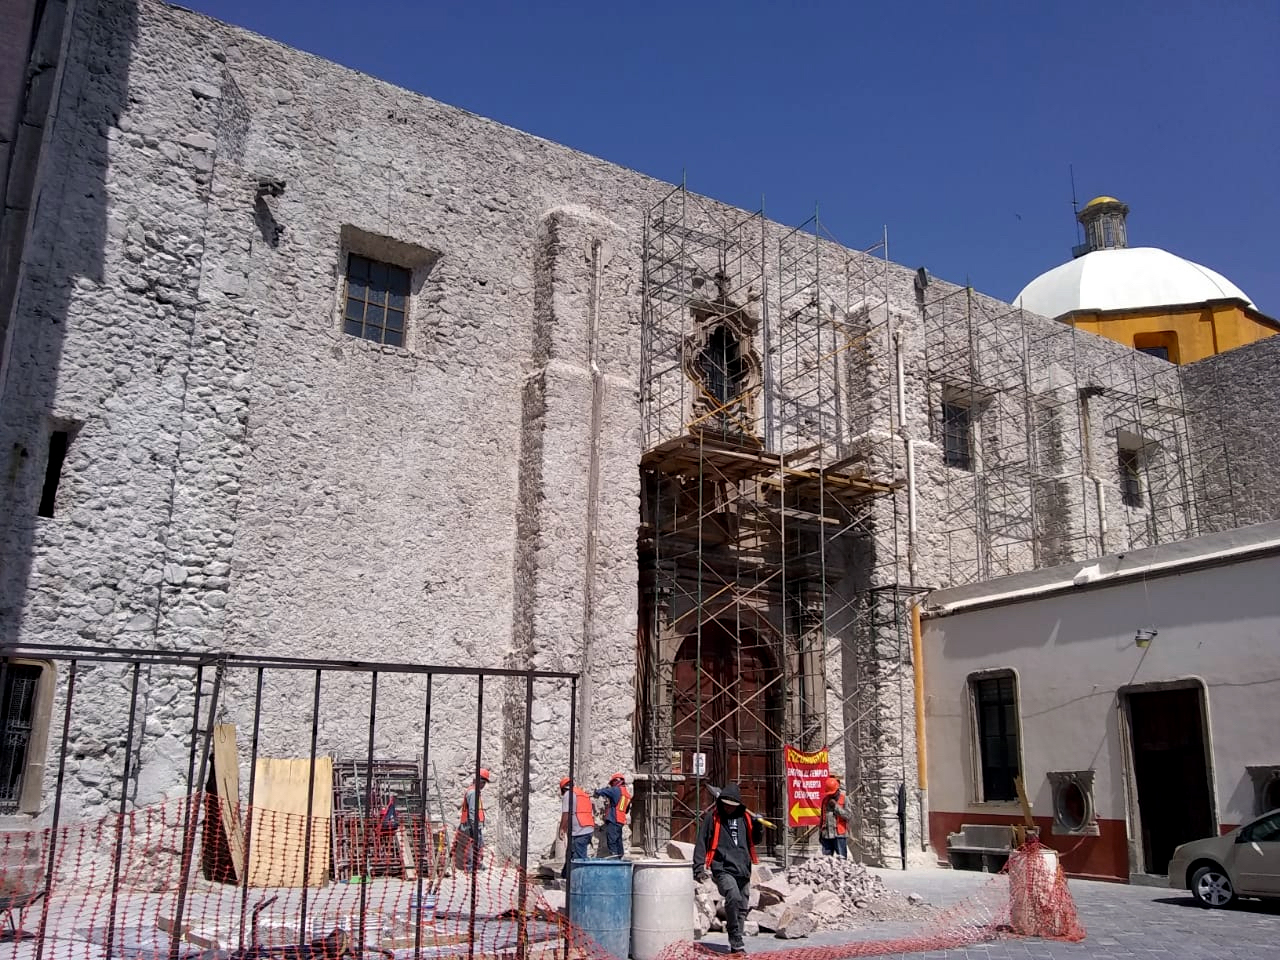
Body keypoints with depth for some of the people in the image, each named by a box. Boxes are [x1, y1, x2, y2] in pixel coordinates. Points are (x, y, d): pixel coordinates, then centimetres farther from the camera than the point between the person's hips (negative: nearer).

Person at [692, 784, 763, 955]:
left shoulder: (745, 817, 13)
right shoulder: (712, 817, 1)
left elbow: (755, 840, 24)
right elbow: (701, 843, 1)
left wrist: (759, 826, 3)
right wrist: (699, 867, -6)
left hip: (743, 870, 5)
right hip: (723, 869, -5)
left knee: (741, 908, 8)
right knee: (733, 898, -26)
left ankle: (736, 944, 21)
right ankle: (737, 943, -20)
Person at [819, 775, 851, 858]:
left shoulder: (844, 799, 0)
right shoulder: (825, 800, 13)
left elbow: (847, 815, -9)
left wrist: (836, 806, -13)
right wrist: (820, 833, 17)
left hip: (839, 835, -4)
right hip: (826, 835, 4)